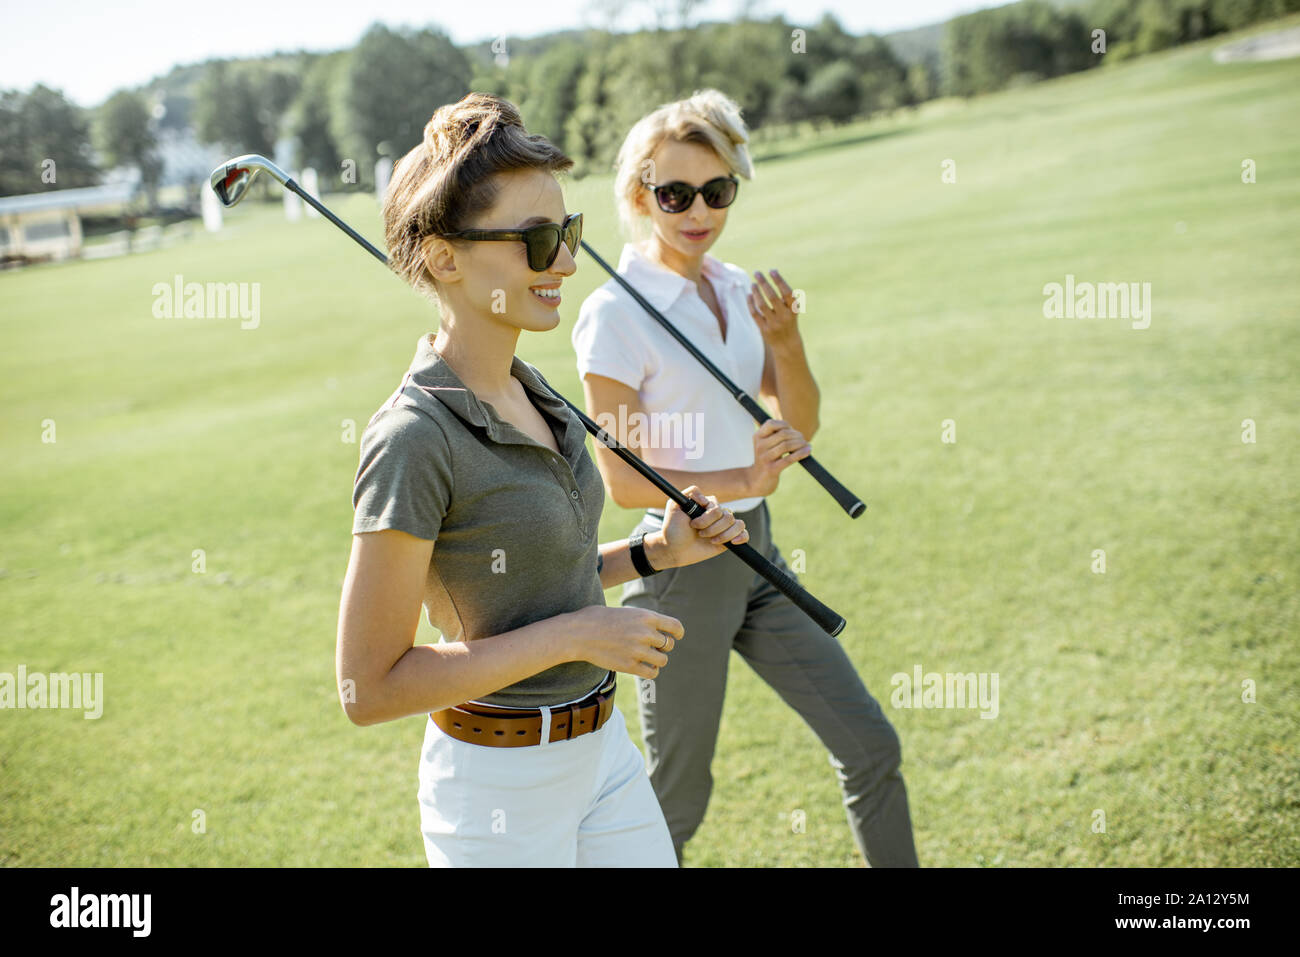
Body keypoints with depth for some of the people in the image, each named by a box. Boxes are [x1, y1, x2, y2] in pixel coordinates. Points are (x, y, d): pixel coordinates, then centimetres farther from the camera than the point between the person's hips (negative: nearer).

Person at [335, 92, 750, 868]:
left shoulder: (529, 390, 3)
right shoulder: (415, 440, -22)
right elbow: (369, 688, -21)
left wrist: (656, 551, 1)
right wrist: (575, 635, -21)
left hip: (603, 745, 8)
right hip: (500, 785, -7)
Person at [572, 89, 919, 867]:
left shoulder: (736, 289, 5)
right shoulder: (617, 313, -14)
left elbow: (802, 429, 5)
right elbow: (623, 480, -15)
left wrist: (786, 340, -12)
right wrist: (739, 482, -27)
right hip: (682, 564, -6)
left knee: (872, 747, 8)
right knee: (678, 803, 7)